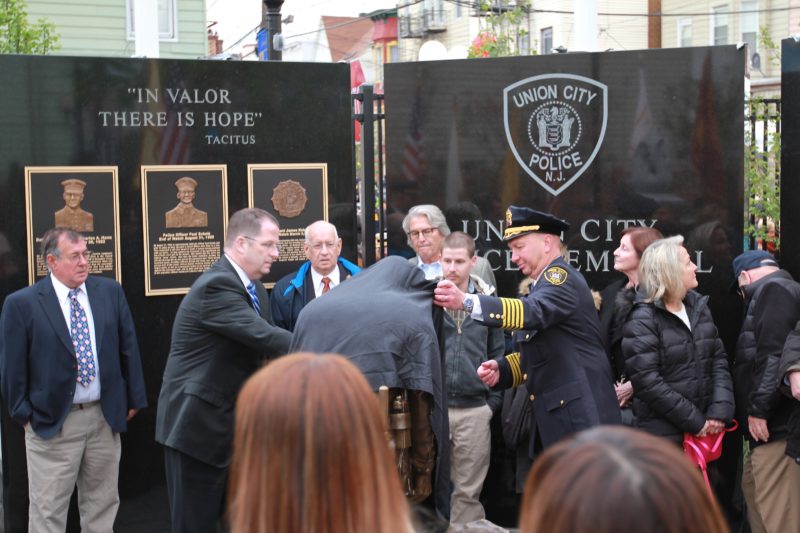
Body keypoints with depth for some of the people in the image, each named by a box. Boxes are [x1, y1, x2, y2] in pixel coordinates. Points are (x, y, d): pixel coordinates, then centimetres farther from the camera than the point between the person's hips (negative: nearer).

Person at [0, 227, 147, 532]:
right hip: (52, 421, -4)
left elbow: (128, 347, 7)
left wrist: (134, 398, 8)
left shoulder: (110, 291, 2)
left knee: (103, 504, 15)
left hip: (106, 415, 4)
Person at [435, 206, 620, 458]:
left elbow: (534, 312, -32)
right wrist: (501, 369, 1)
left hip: (579, 416, -10)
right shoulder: (546, 283, 19)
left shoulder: (562, 277, -11)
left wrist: (466, 301, -42)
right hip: (556, 415, 10)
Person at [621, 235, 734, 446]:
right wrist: (694, 421, -15)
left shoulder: (699, 307, 12)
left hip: (704, 430, 6)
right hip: (663, 433, -6)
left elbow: (719, 359, 10)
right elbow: (647, 381, -16)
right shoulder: (641, 320, -10)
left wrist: (720, 411, -5)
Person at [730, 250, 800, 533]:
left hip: (776, 422, -11)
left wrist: (758, 408, -18)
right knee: (753, 486, 20)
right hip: (774, 420, 11)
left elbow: (773, 354, -20)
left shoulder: (772, 289, -8)